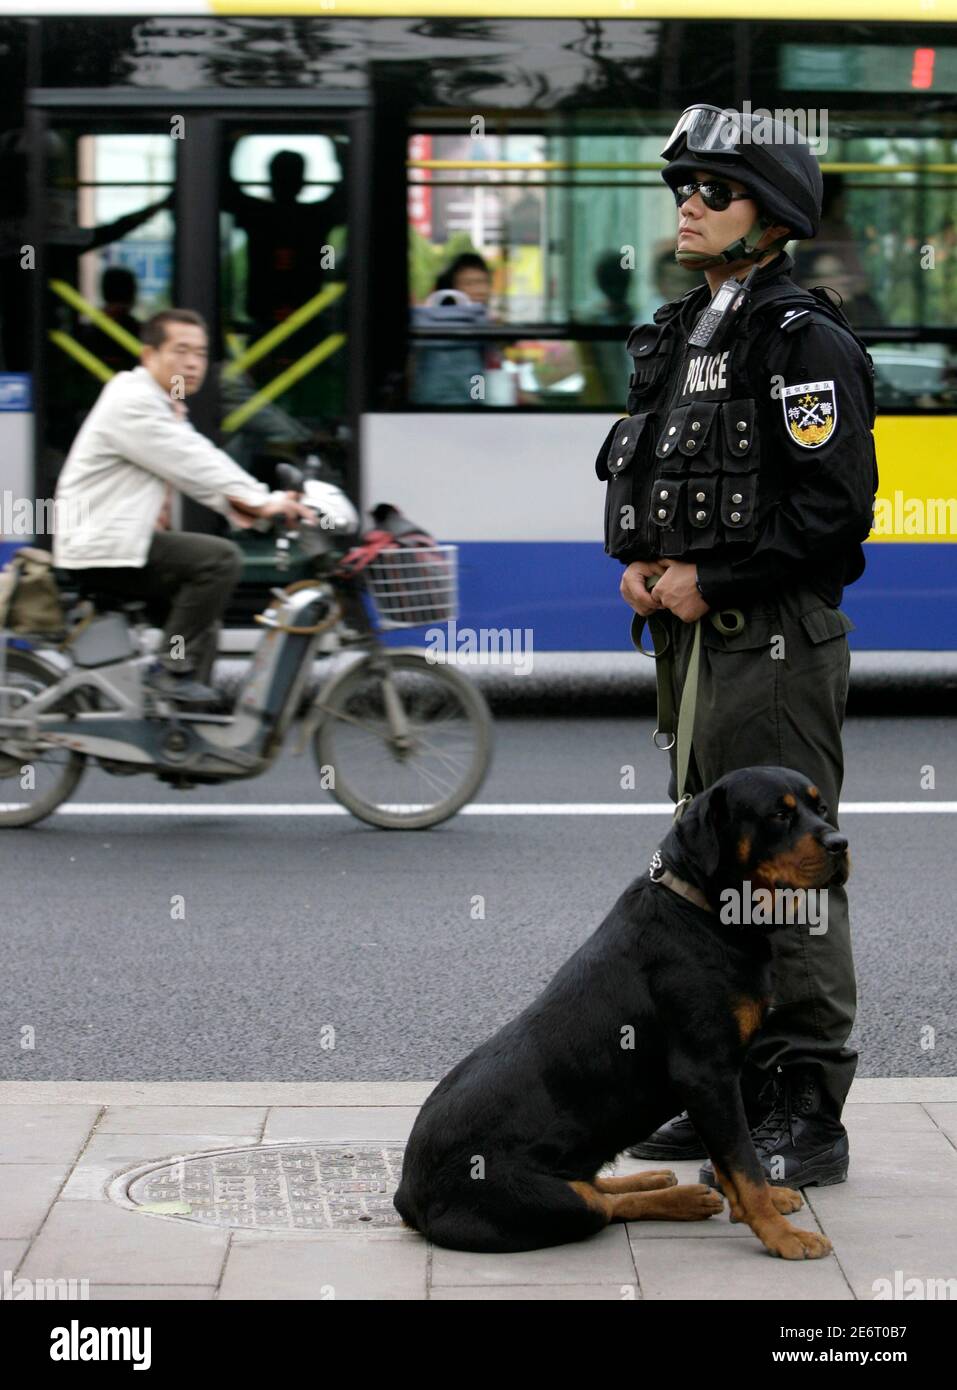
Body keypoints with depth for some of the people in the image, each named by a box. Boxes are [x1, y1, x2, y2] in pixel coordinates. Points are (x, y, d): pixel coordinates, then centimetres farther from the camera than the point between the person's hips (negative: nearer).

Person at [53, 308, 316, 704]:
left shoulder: (162, 404, 17)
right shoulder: (132, 403, -16)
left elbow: (199, 460, 9)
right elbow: (191, 464, -22)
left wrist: (234, 500, -10)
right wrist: (261, 502, -23)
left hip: (117, 535, 11)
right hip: (101, 549, -11)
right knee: (221, 557, -21)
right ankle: (174, 670, -17)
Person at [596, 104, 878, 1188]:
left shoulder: (807, 344, -12)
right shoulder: (677, 338, 16)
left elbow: (835, 508, -20)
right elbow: (641, 478, 25)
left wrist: (711, 582, -15)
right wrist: (638, 561, 4)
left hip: (776, 645, -9)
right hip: (693, 641, 10)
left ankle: (807, 1116, -2)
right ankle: (736, 1087, 24)